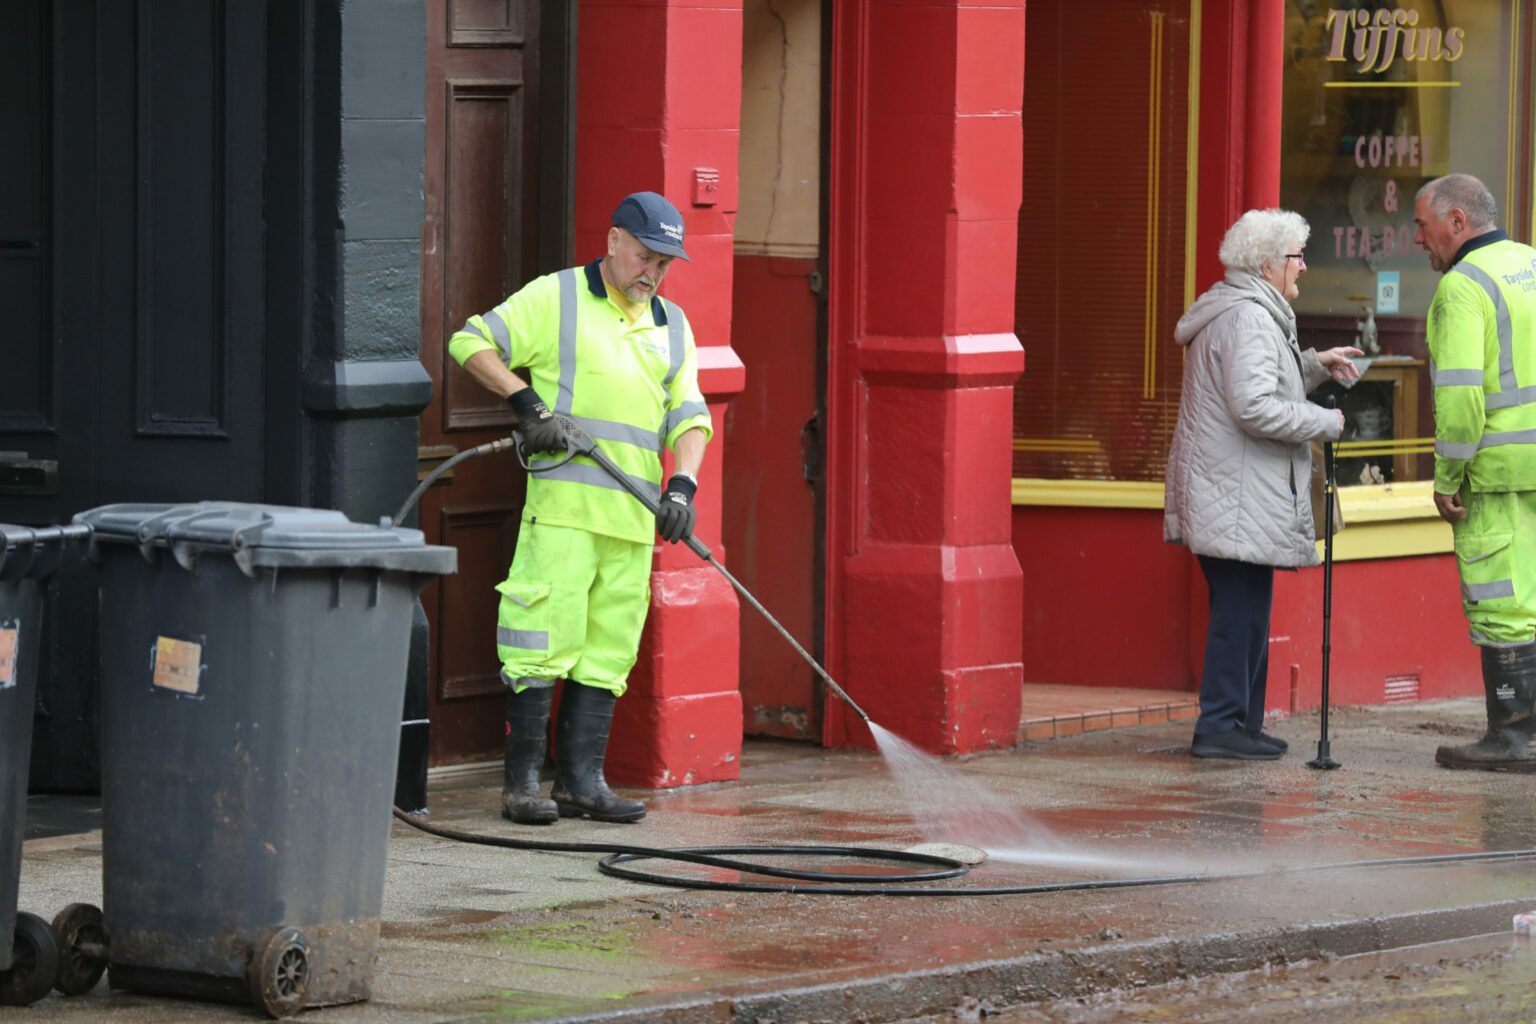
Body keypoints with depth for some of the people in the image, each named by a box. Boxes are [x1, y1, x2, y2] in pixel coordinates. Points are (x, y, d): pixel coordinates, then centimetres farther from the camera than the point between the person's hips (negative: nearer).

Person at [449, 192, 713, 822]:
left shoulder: (671, 326, 20)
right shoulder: (555, 298, 4)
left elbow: (687, 413, 14)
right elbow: (471, 343, 2)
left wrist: (682, 484, -3)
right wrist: (525, 402, -10)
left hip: (634, 514, 6)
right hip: (563, 502, -6)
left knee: (610, 647, 5)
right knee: (547, 637, -9)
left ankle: (581, 780, 10)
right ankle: (522, 782, -5)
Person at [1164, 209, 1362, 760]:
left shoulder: (1230, 311, 19)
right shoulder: (1248, 319, -16)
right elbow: (1255, 407, -25)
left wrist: (1313, 365, 20)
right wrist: (1326, 422, -14)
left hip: (1216, 491, 11)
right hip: (1238, 497, -11)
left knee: (1244, 610, 14)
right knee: (1241, 608, -9)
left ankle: (1241, 722, 17)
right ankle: (1221, 724, -8)